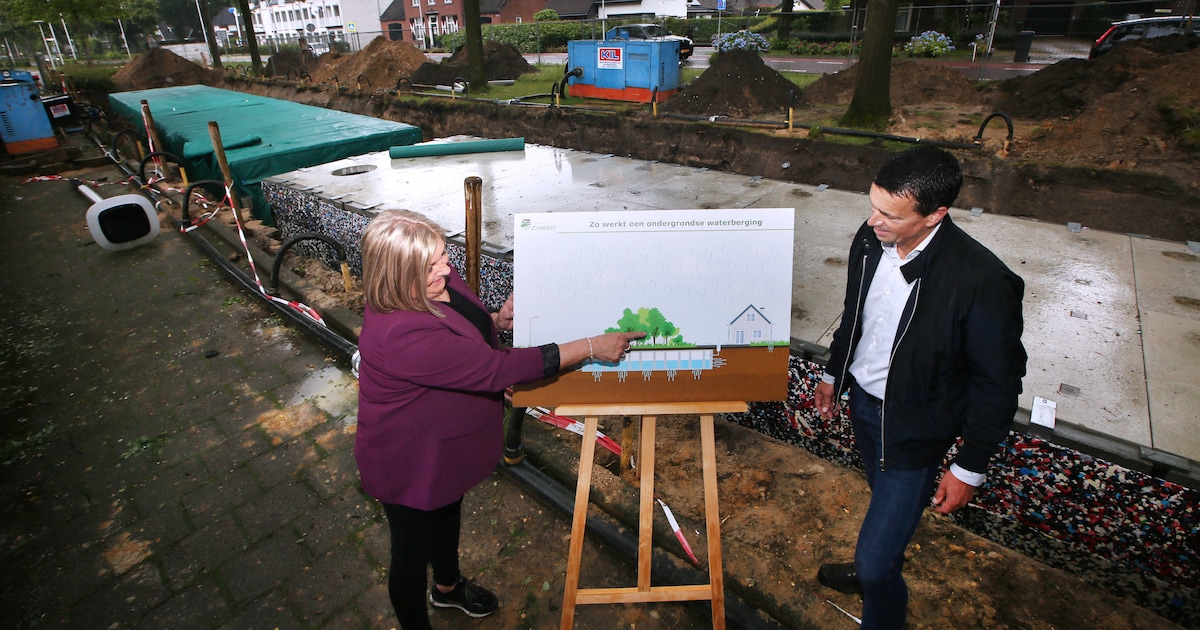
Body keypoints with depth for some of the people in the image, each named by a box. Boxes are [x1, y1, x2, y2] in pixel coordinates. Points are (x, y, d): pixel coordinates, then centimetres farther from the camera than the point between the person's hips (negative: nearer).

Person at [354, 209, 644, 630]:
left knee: (448, 513, 33)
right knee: (413, 549, 17)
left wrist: (496, 321, -14)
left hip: (445, 446, 9)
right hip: (409, 465, -9)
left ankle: (448, 586, 63)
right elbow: (494, 369, -39)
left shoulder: (437, 280, -14)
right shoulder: (401, 335, -40)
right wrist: (590, 348, -35)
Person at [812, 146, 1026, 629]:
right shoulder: (871, 239, -12)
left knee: (876, 561, 0)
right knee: (887, 501, 32)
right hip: (863, 398, 6)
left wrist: (970, 467, -10)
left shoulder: (982, 282, -29)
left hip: (914, 431, -6)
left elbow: (998, 383, -17)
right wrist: (832, 373, 16)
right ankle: (875, 570, 59)